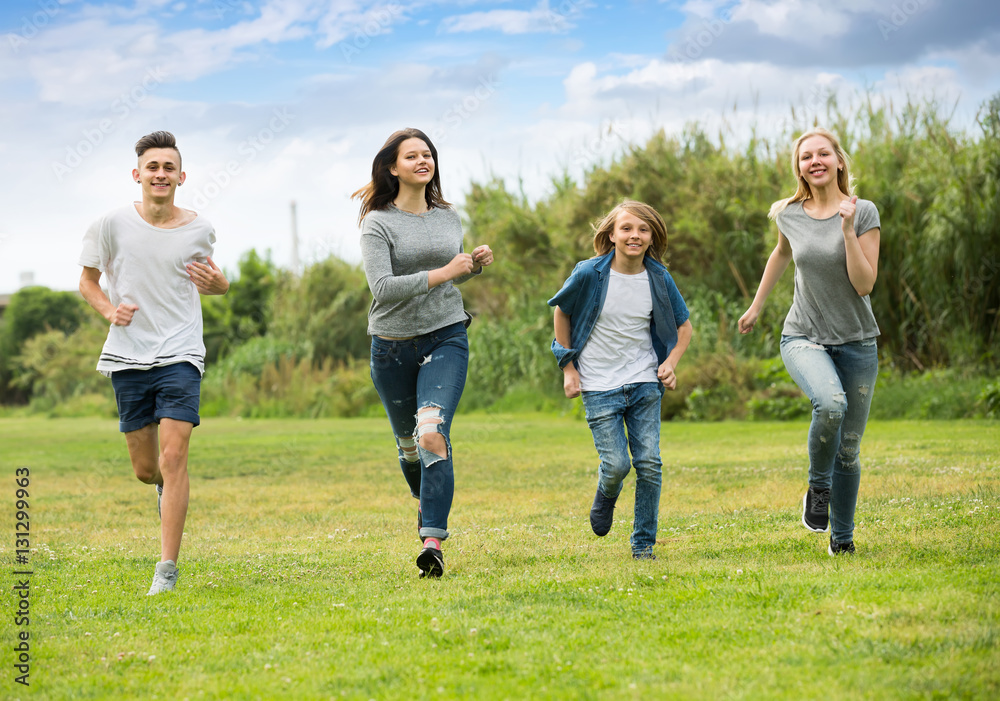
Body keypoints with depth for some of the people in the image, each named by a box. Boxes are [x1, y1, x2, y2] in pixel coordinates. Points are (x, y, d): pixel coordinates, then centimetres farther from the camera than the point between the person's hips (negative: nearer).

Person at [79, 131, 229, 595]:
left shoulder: (199, 230, 2)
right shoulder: (112, 225, -2)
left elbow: (212, 282, 19)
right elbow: (87, 281, 11)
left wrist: (217, 283, -5)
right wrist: (109, 309, -9)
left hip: (180, 355, -1)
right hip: (127, 356, 1)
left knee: (173, 457, -15)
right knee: (146, 469, 8)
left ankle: (167, 569, -10)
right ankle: (168, 488, 47)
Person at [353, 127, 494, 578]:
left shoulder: (449, 219, 10)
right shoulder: (378, 224, -6)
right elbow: (382, 287, -19)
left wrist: (475, 265, 5)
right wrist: (443, 273, -23)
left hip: (446, 338, 1)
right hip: (394, 346, -1)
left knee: (433, 435, -19)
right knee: (408, 442, 15)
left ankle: (433, 541, -24)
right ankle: (426, 501, 47)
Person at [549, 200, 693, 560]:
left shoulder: (659, 279, -3)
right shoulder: (589, 274, -11)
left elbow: (683, 326, 12)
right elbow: (561, 312, 5)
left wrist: (670, 362, -4)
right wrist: (568, 368, 3)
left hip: (644, 383, 2)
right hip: (599, 387, -2)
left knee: (649, 464, -4)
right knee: (616, 465, -9)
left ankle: (643, 544, 11)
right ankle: (606, 495, 29)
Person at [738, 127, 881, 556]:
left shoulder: (863, 212, -7)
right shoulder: (789, 215, 1)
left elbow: (864, 284, -14)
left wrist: (848, 229, -21)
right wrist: (756, 306, 29)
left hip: (856, 341, 0)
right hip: (804, 338, 0)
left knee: (848, 450, 4)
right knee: (830, 403, -32)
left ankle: (842, 538, 22)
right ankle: (818, 486, -6)